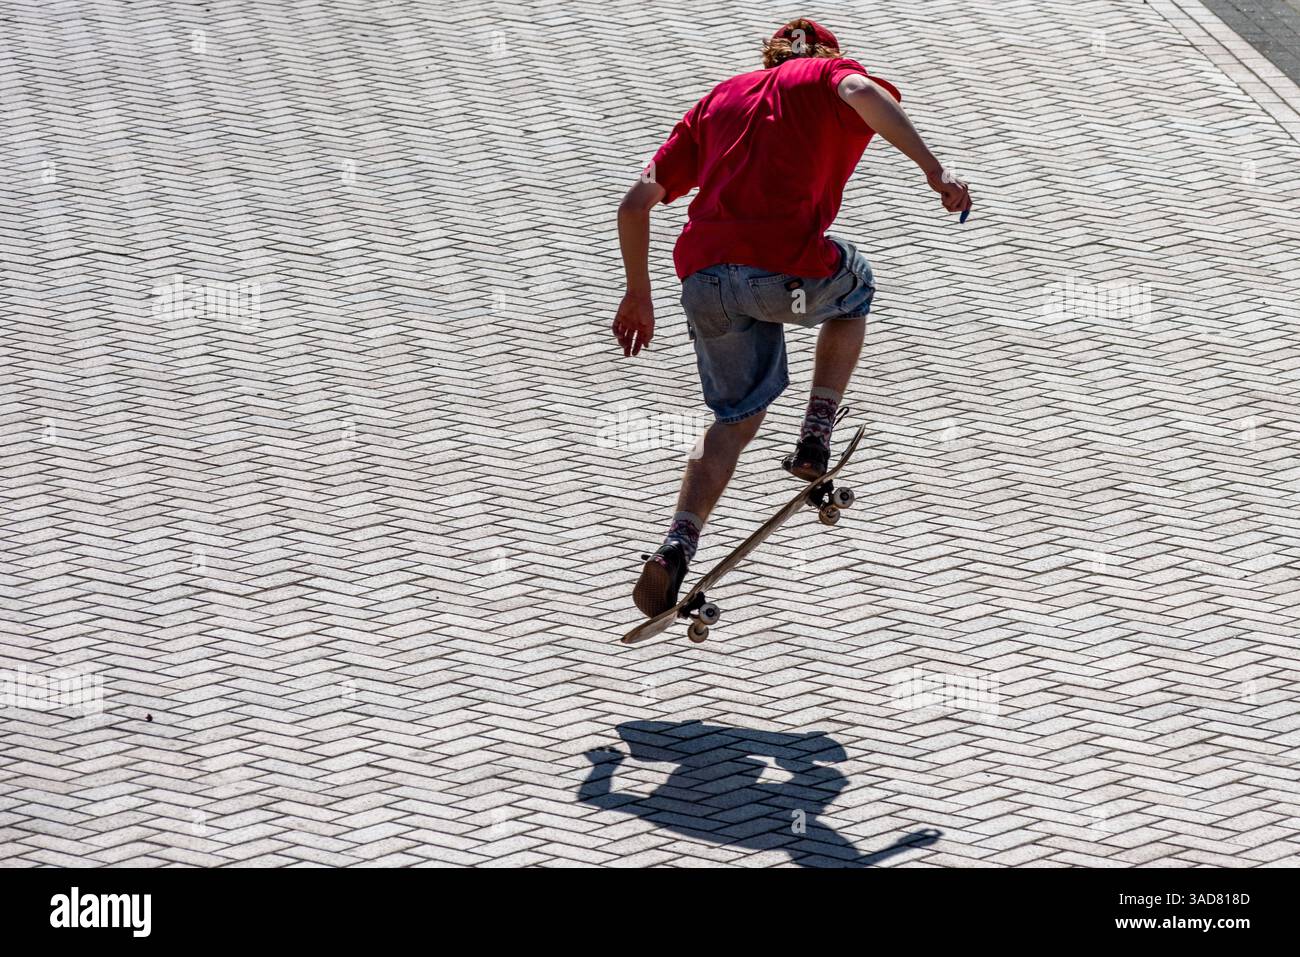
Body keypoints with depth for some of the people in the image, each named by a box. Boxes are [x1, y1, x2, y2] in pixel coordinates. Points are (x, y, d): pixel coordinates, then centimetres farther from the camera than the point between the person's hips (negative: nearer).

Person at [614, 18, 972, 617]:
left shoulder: (720, 98, 29)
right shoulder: (829, 74, 17)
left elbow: (635, 204, 25)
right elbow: (863, 93, -10)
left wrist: (638, 294, 34)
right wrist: (932, 169, -19)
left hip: (703, 278, 4)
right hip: (787, 269, -4)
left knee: (736, 420, 21)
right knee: (854, 287, 32)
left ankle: (677, 548, 1)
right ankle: (815, 442, 21)